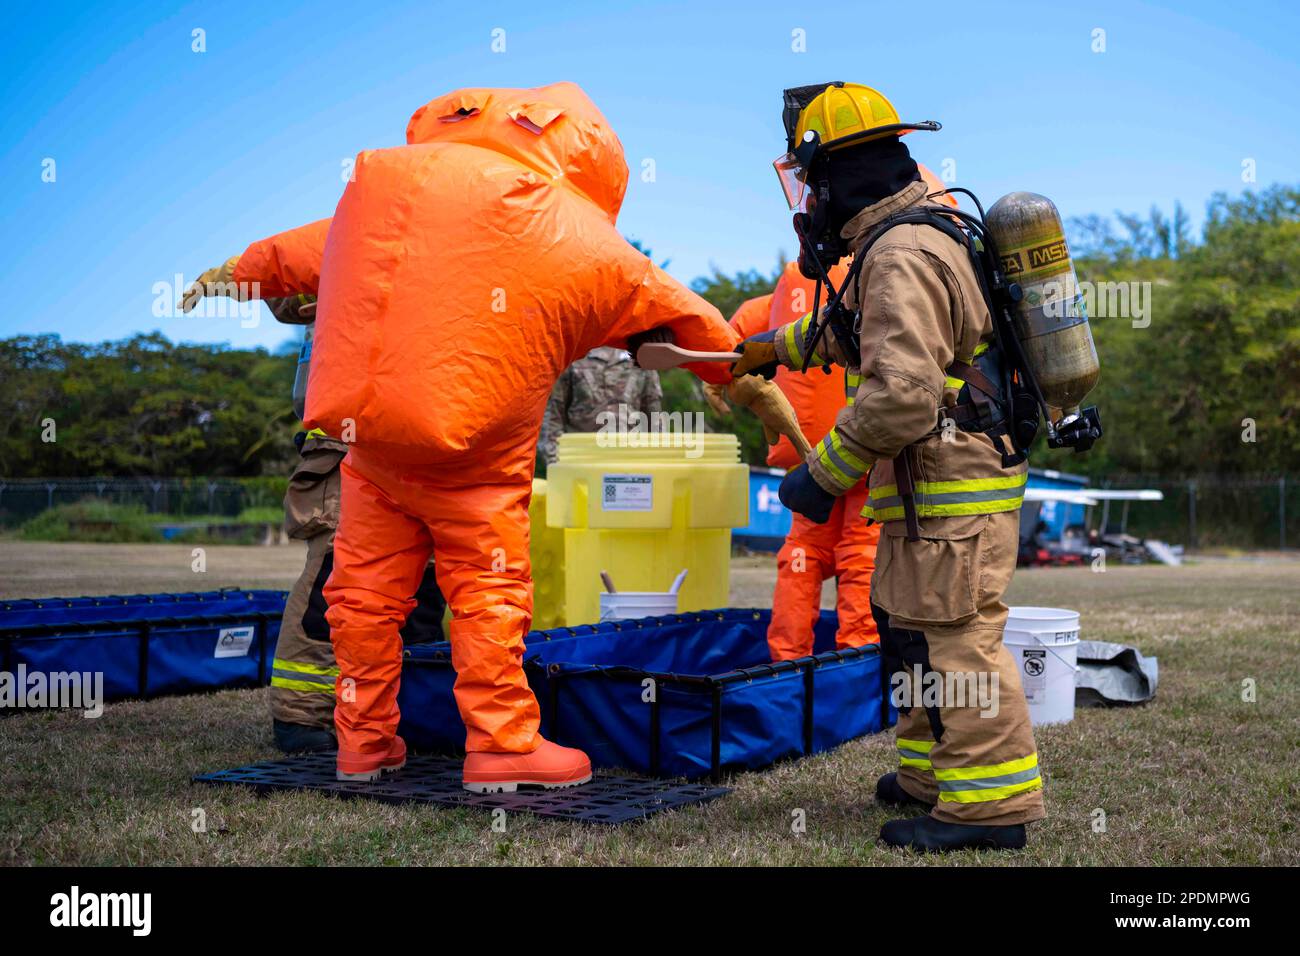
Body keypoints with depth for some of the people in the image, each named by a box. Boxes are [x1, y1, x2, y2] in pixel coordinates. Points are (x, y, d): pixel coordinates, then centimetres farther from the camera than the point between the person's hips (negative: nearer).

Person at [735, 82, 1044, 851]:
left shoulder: (901, 257, -19)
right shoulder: (923, 237, 17)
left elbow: (901, 394, -28)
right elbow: (861, 333, 36)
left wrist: (825, 472, -18)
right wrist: (776, 347, 48)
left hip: (954, 493, -11)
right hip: (938, 491, 11)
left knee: (952, 642, -7)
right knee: (911, 631, 19)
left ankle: (991, 807, 0)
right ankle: (931, 775, 30)